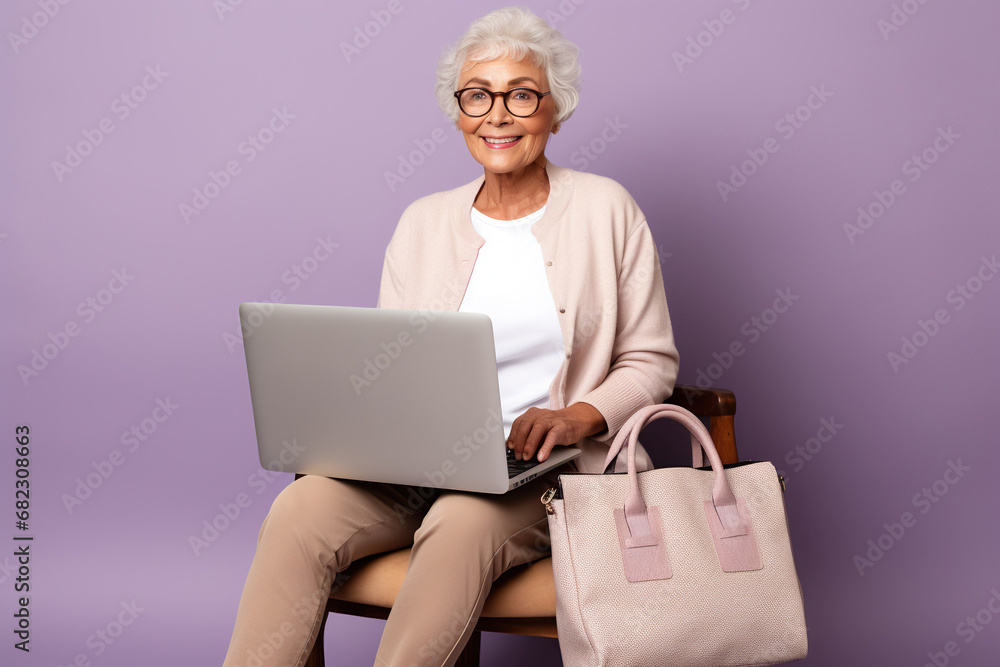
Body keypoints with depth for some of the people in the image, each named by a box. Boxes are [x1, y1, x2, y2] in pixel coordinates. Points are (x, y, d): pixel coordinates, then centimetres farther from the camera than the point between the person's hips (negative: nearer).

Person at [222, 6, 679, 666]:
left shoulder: (606, 209, 5)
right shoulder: (423, 222, 14)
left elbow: (651, 361, 6)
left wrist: (579, 416, -14)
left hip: (548, 470, -3)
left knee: (462, 521, -37)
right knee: (300, 508, -27)